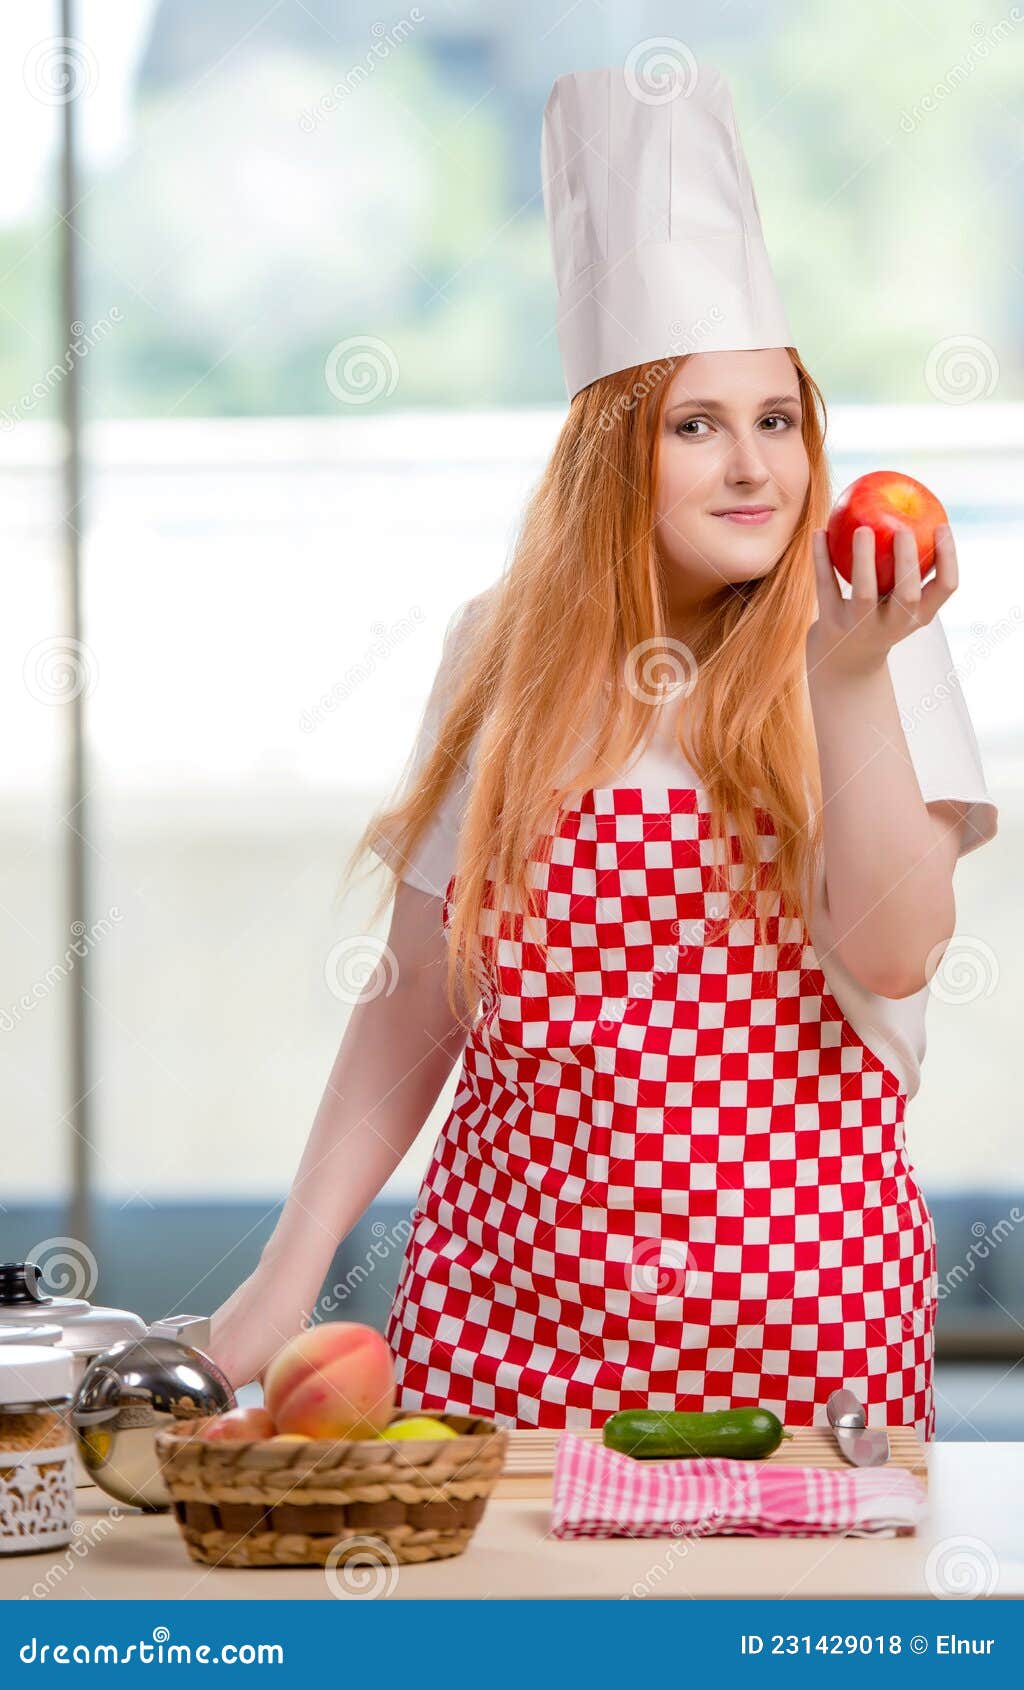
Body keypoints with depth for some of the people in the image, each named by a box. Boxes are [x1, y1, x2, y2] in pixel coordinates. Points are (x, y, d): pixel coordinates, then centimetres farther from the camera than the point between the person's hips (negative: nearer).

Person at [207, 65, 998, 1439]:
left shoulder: (874, 648, 0)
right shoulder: (502, 654, 7)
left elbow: (895, 956, -13)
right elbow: (419, 996, 11)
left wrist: (845, 682, -21)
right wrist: (292, 1266, 7)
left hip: (797, 1315, -2)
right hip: (511, 1299, 2)